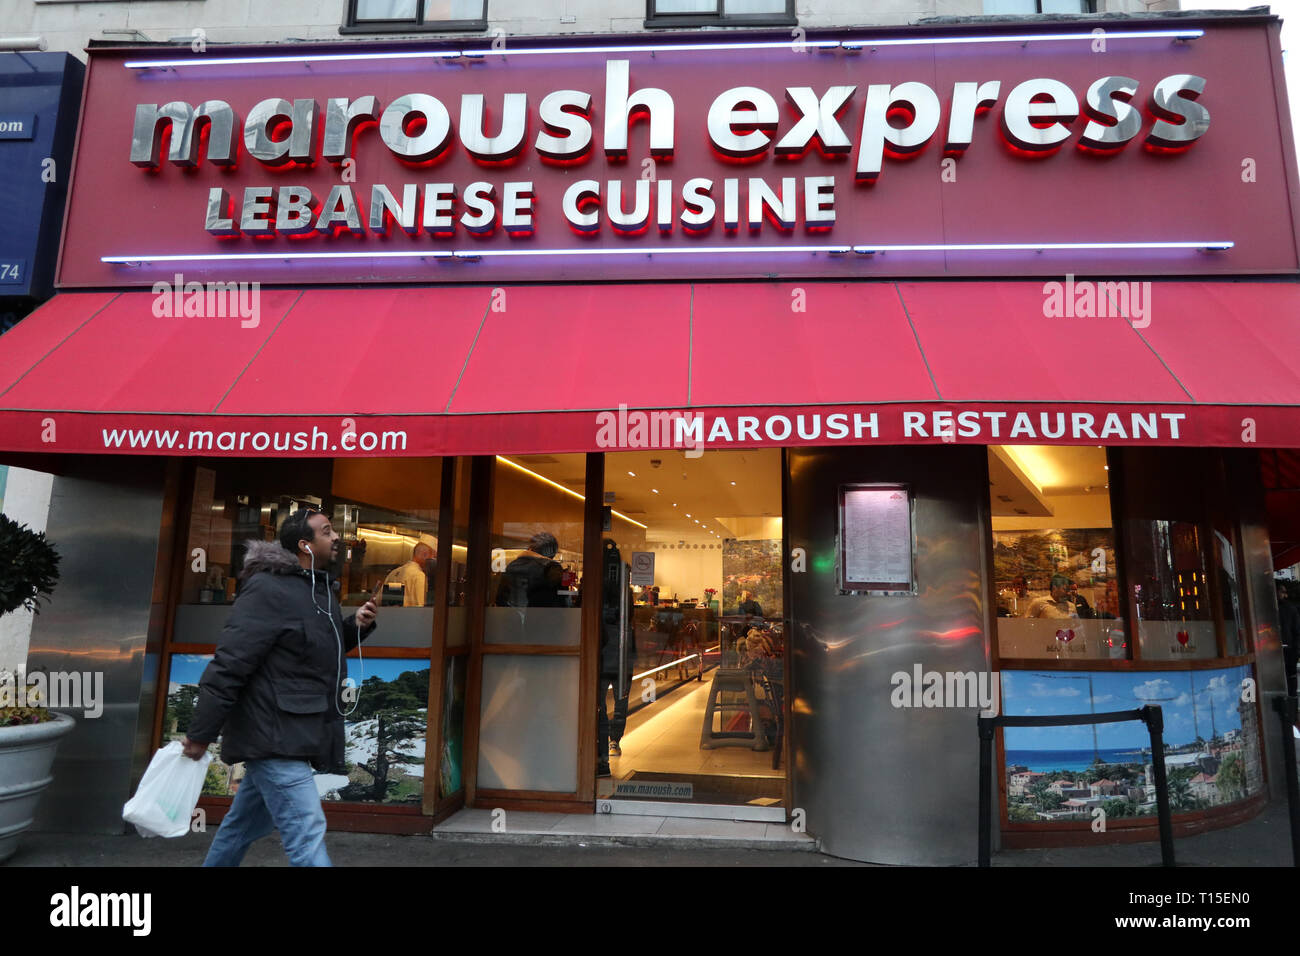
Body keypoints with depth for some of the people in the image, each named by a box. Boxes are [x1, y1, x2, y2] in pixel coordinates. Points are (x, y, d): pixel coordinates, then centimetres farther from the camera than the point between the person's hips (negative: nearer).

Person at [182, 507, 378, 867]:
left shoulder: (318, 589, 12)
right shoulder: (269, 589, -17)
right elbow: (228, 664, -19)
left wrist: (356, 626, 4)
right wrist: (200, 734, -17)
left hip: (290, 735, 9)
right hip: (274, 735, -9)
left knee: (246, 824, 24)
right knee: (307, 835, -11)